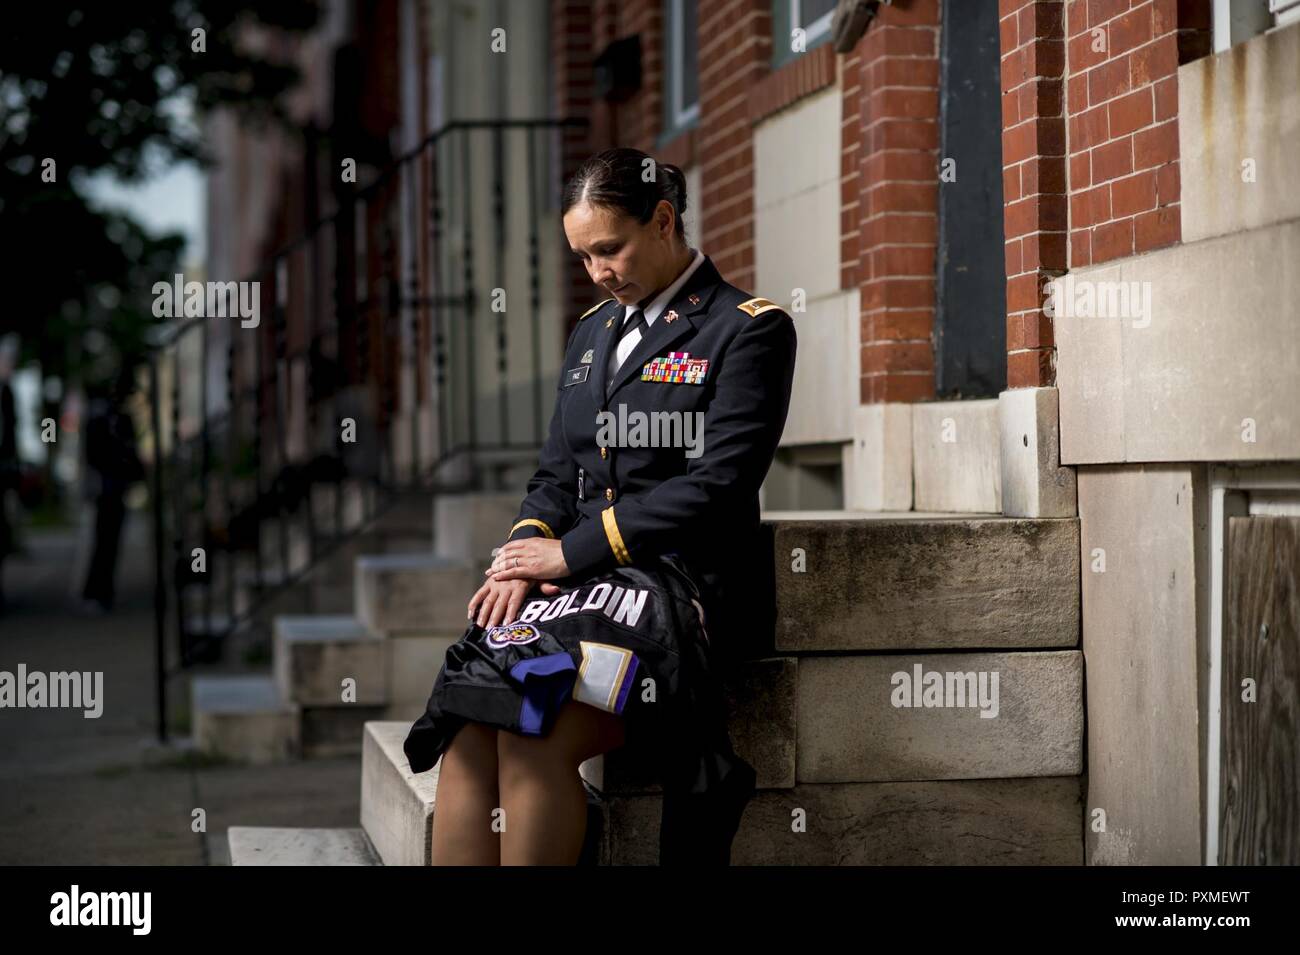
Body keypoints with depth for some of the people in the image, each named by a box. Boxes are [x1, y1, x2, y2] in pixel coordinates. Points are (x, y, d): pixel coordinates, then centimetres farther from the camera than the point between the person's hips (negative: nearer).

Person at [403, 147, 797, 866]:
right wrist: (526, 548, -3)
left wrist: (572, 550, -11)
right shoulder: (592, 330, 23)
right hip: (578, 578, 5)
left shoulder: (750, 329, 1)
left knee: (531, 738, -30)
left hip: (676, 582, -5)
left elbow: (718, 483, -10)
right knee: (467, 739, -24)